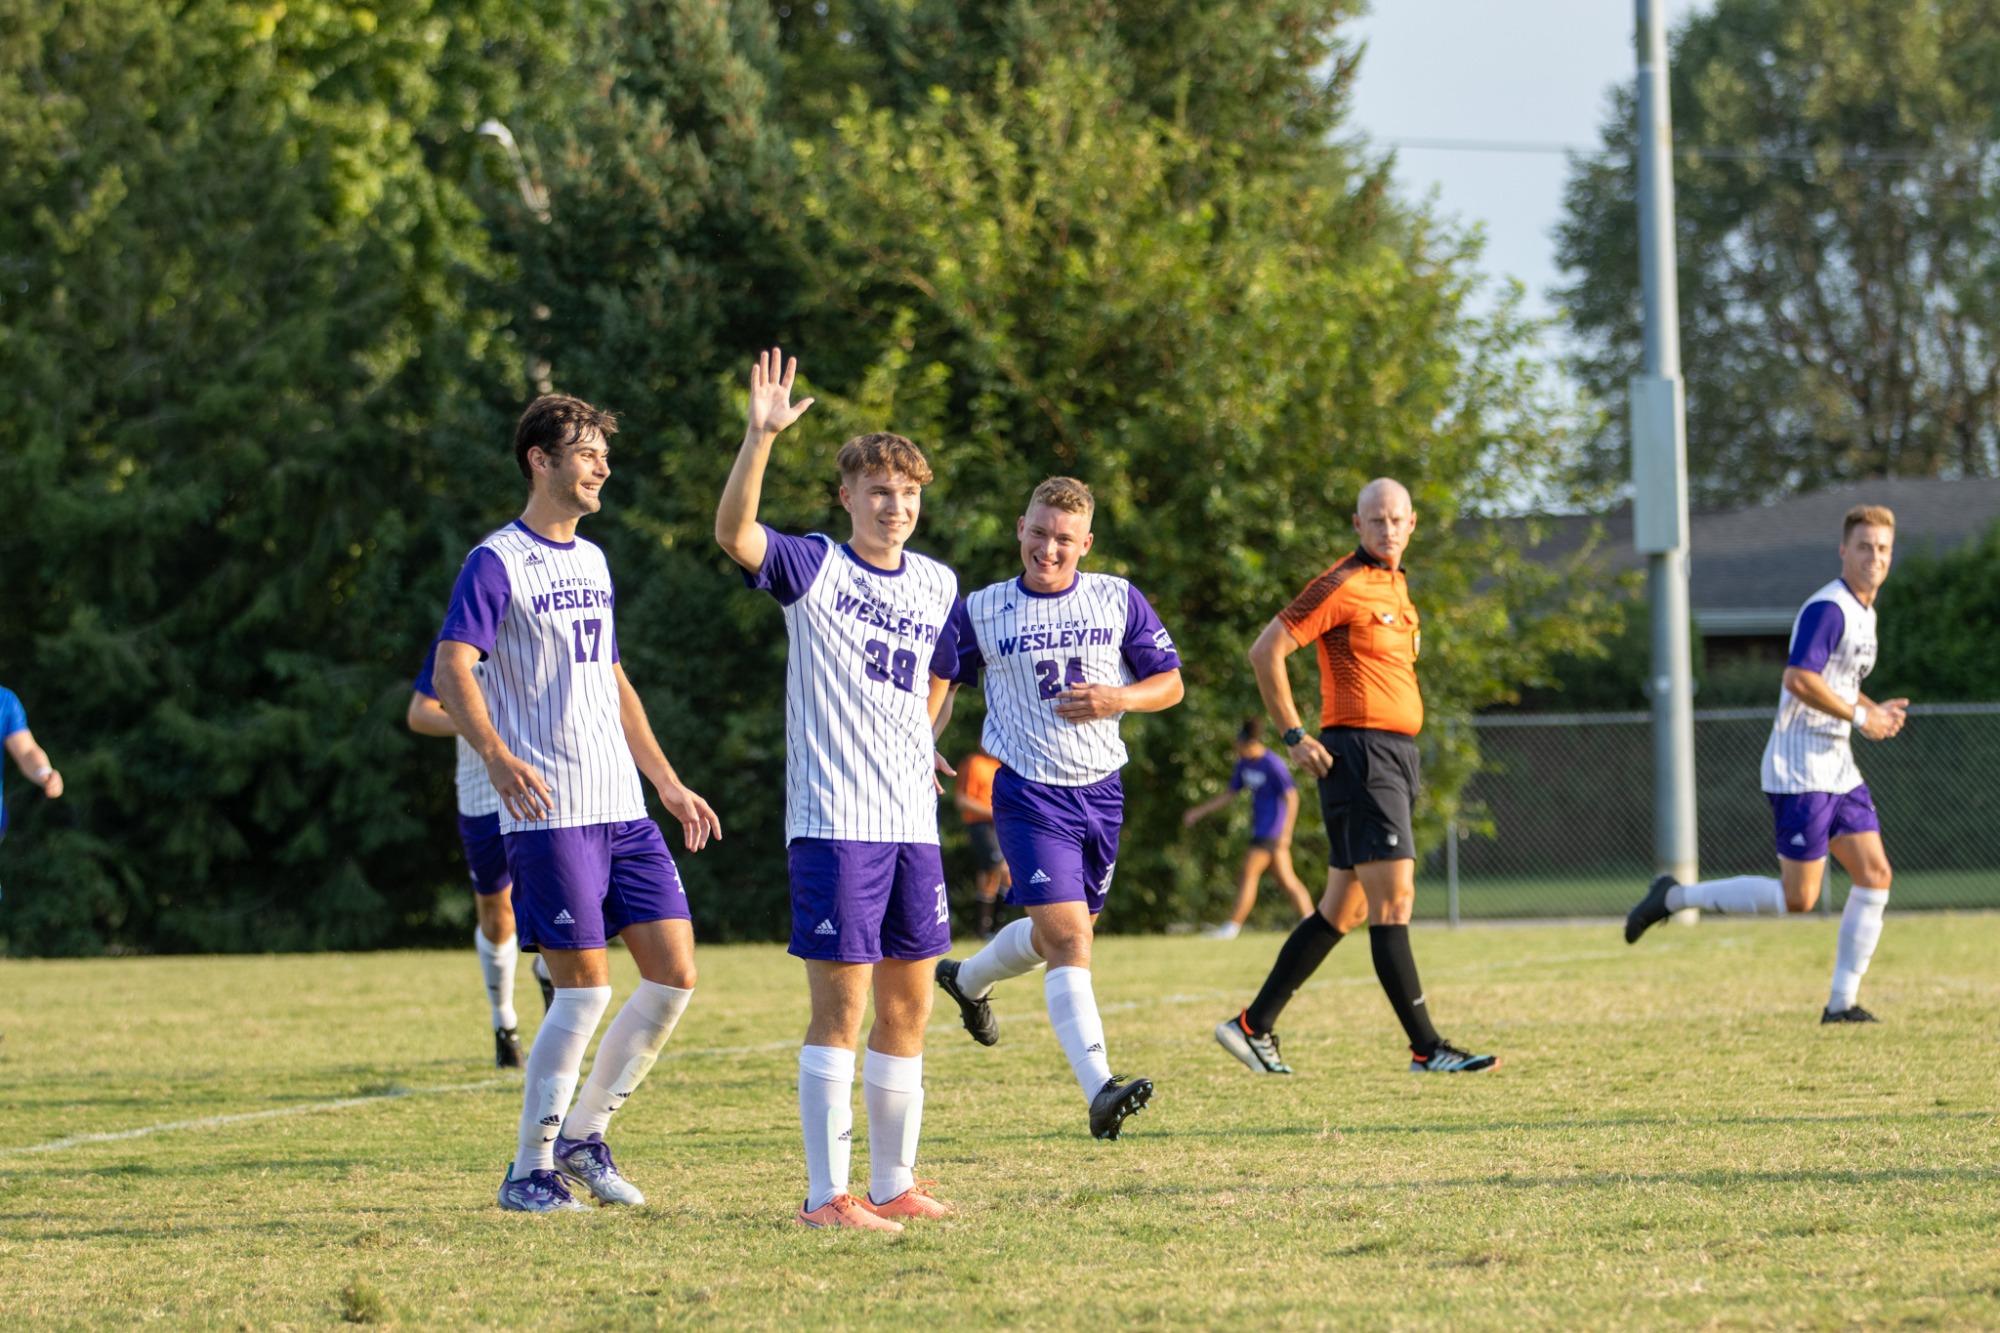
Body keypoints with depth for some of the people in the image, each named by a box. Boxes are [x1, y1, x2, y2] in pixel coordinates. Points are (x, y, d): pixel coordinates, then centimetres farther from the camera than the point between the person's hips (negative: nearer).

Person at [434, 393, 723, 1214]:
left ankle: (582, 1137, 15)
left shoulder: (591, 561, 18)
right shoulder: (497, 563, -7)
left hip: (623, 809, 8)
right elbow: (451, 673, -19)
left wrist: (666, 782, 23)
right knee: (585, 989, -9)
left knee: (674, 974, 1)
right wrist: (496, 756, -36)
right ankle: (529, 1172, 3)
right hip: (548, 812, -8)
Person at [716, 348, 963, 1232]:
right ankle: (826, 1197, -8)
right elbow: (734, 532, -23)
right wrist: (761, 436, -33)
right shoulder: (812, 569, -4)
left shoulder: (937, 585, 12)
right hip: (833, 820, -6)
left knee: (907, 1006, 9)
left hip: (911, 822, 6)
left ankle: (893, 1185, 17)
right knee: (840, 1005, -9)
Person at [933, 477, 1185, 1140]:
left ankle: (968, 980, 49)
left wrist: (1118, 699, -13)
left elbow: (1170, 683, 7)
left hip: (1101, 789, 4)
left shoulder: (1119, 600, 3)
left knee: (1063, 932, 18)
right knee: (1068, 940, -17)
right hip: (1029, 793, -4)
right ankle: (1100, 1091, -27)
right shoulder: (982, 612, -1)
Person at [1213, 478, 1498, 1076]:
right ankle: (1426, 1048, -15)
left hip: (1396, 755, 10)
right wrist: (1295, 736, -14)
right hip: (1359, 753, -10)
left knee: (1342, 909, 11)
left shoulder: (1397, 587, 18)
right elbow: (1266, 650, -14)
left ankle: (1254, 1026, 17)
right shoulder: (1344, 585, -10)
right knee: (1394, 898, -12)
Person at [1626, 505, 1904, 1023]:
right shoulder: (1827, 609, -15)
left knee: (1875, 874, 1)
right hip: (1800, 771, -10)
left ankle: (1841, 1003, 5)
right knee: (1797, 897, -9)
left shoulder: (1863, 612, 16)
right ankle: (1675, 897, 5)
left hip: (1837, 770, 10)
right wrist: (1860, 717, -18)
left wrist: (1876, 711, 11)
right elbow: (1798, 679, -26)